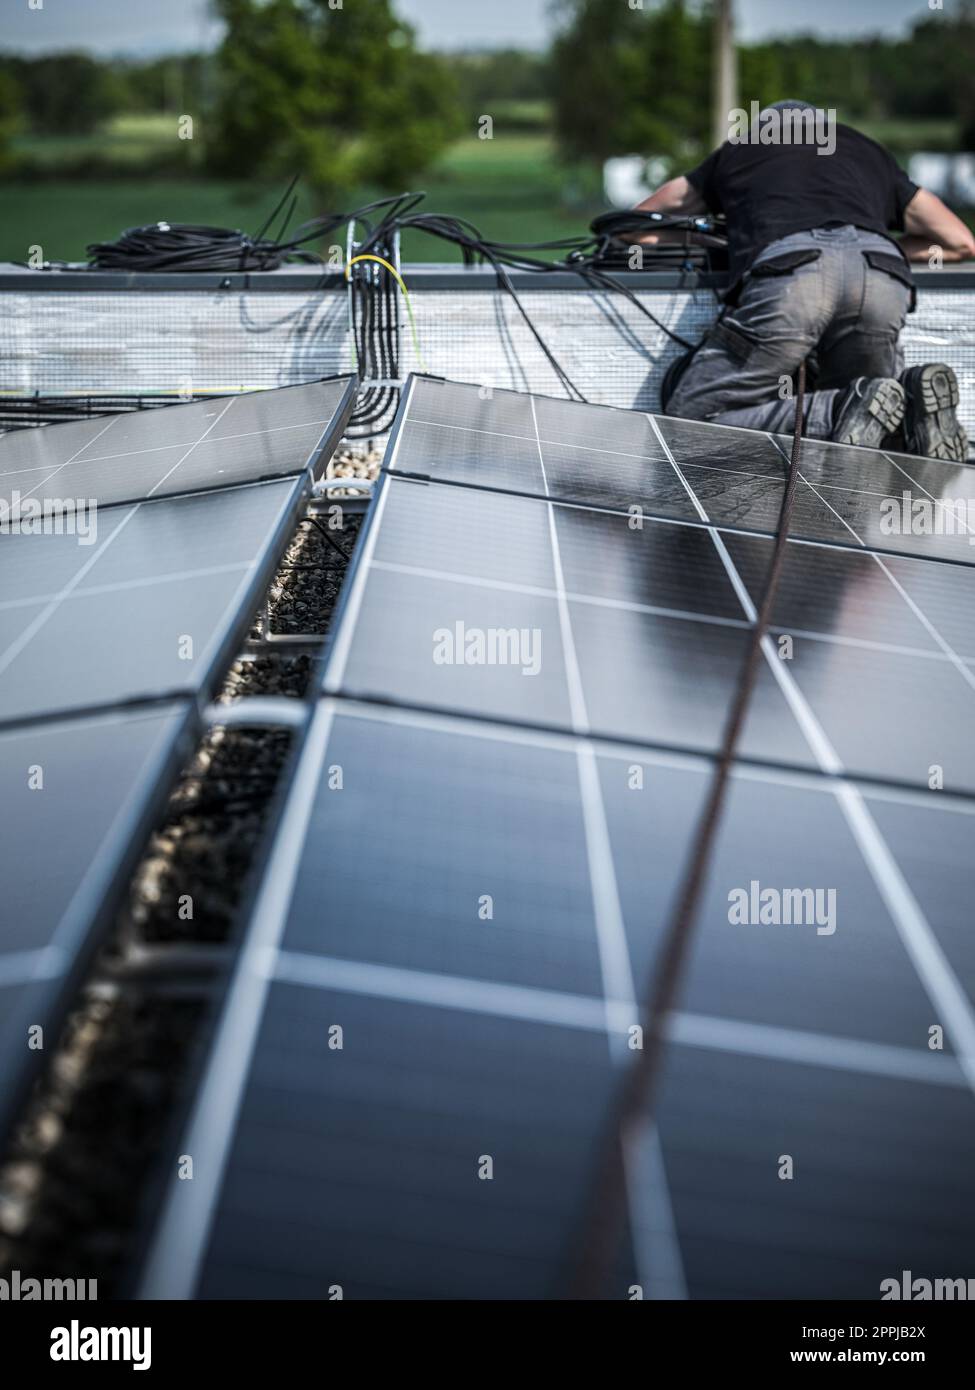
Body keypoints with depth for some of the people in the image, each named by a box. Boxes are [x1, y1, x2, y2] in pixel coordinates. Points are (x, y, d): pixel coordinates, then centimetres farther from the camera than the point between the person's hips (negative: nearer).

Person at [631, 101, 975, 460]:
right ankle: (912, 393, -9)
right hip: (884, 276, 3)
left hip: (790, 270, -3)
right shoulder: (868, 150, 39)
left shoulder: (739, 148, 37)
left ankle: (854, 409, -15)